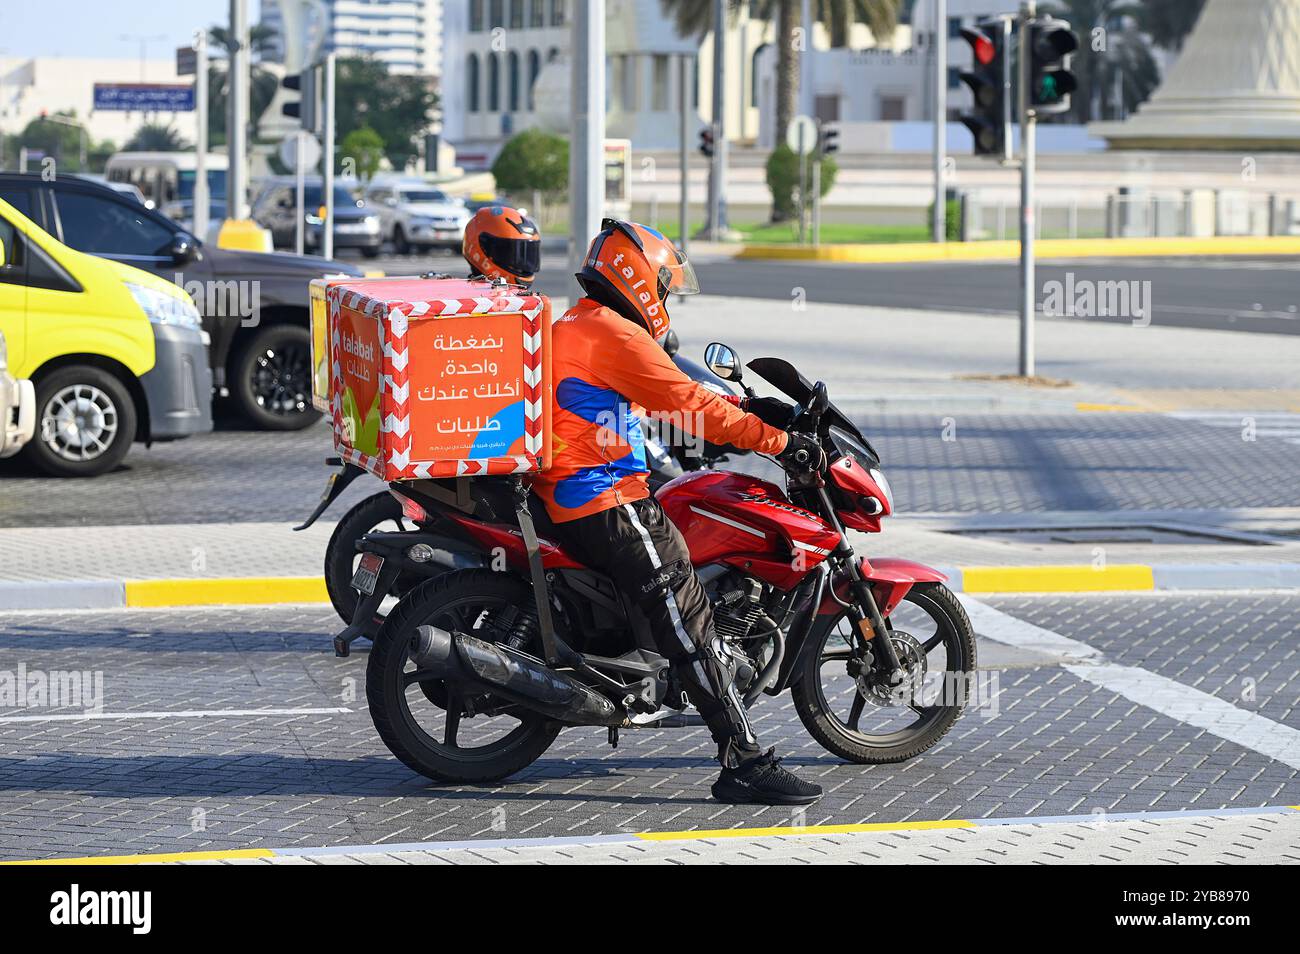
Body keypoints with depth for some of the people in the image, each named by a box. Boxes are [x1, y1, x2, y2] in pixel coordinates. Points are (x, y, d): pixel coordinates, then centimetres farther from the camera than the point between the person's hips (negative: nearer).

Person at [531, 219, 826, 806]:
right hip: (609, 504, -11)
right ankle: (743, 763, -17)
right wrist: (776, 441, -10)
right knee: (691, 624, -13)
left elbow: (673, 391, 25)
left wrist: (747, 406, 22)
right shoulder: (613, 333, -12)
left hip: (563, 498, 11)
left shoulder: (571, 327, 20)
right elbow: (688, 405, -15)